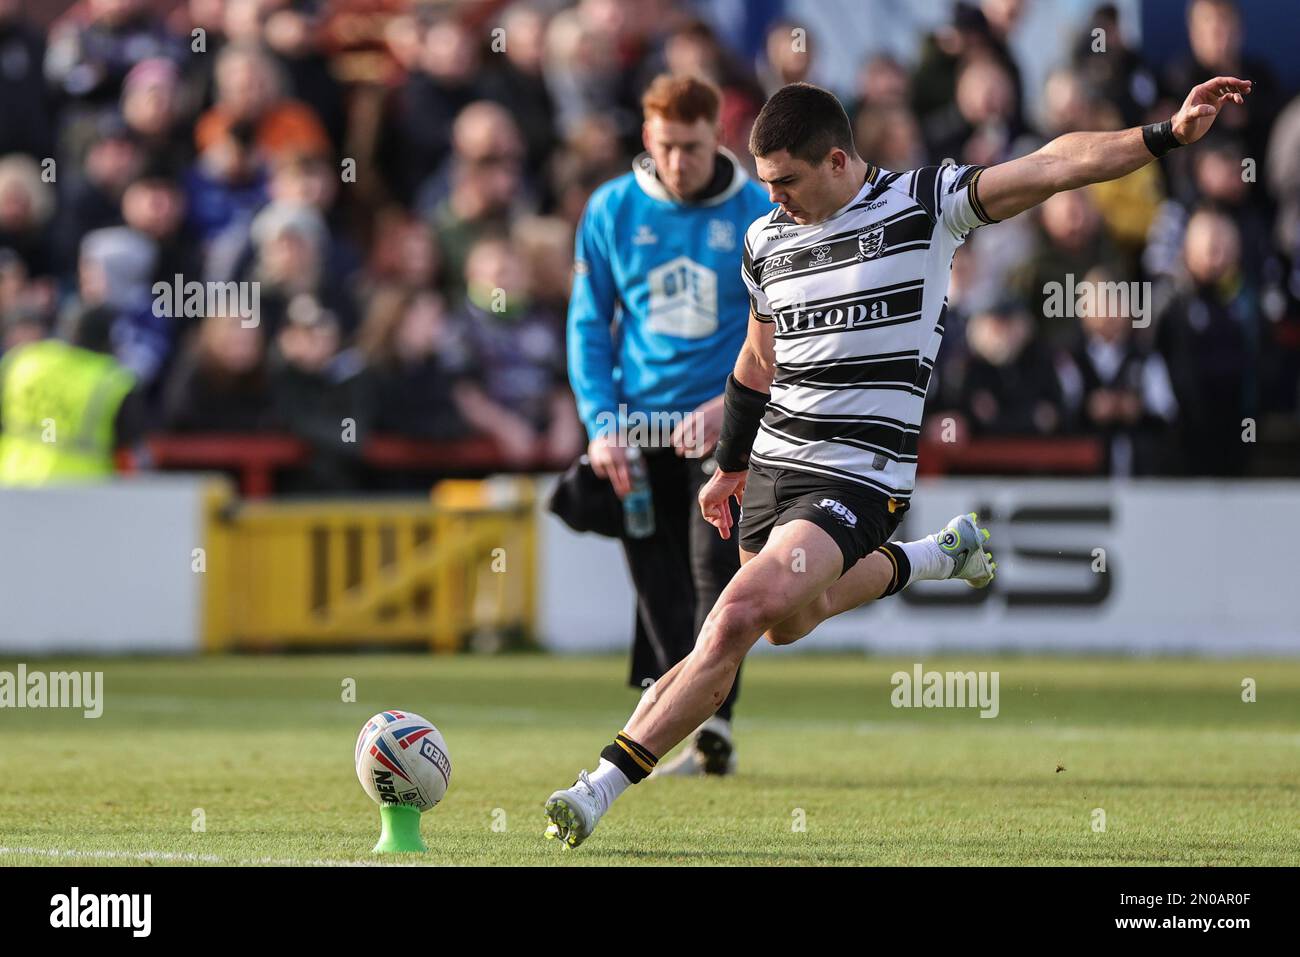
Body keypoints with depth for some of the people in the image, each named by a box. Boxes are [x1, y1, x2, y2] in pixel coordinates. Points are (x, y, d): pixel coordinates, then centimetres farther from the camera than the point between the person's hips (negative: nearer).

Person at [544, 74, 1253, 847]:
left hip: (860, 477, -7)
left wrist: (1165, 136, -24)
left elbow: (1054, 166, -14)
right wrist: (730, 466, 29)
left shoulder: (925, 204, -7)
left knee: (740, 617, -20)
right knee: (788, 624, 22)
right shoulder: (767, 241, 8)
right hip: (773, 464, 7)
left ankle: (606, 784, -19)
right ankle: (930, 559, 46)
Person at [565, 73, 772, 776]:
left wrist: (733, 402, -15)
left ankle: (714, 724, -12)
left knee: (715, 565, -15)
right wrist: (600, 423, -4)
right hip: (640, 423, 2)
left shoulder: (760, 214, -2)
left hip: (726, 423, -2)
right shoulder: (612, 210, 3)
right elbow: (587, 325, 7)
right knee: (658, 582, 0)